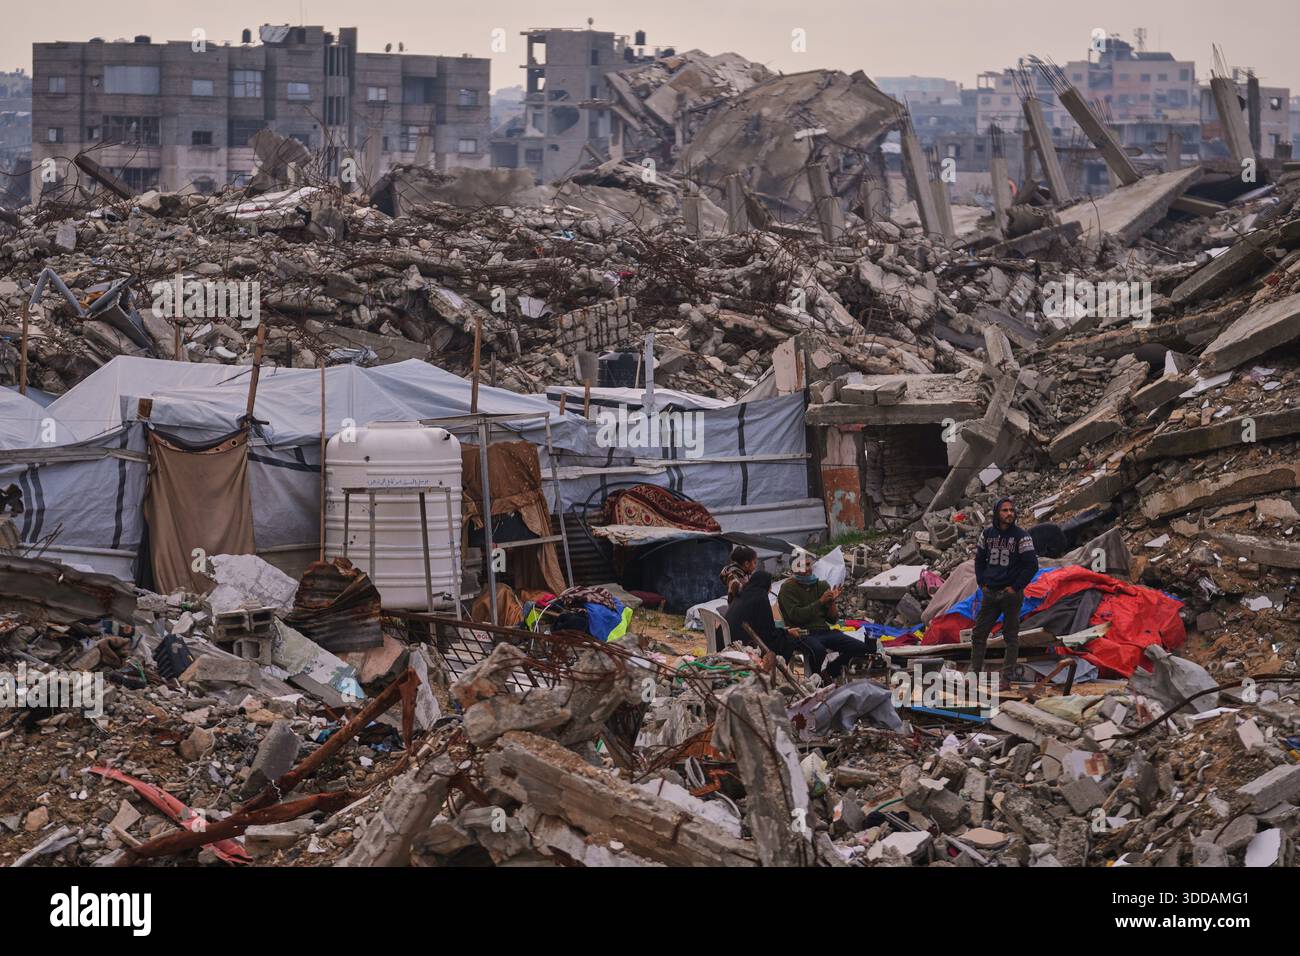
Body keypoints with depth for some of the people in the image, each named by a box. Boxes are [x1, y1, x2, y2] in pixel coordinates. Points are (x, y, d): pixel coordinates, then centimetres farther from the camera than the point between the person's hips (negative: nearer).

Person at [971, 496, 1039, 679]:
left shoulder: (1021, 536, -8)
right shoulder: (987, 533, 6)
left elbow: (1032, 565, -10)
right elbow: (979, 559, 17)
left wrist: (1016, 588, -11)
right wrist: (982, 583, 7)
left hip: (1011, 594, -5)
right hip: (989, 593, 5)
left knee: (1011, 635, 3)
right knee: (978, 633, 6)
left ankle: (1007, 675, 8)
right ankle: (974, 671, 16)